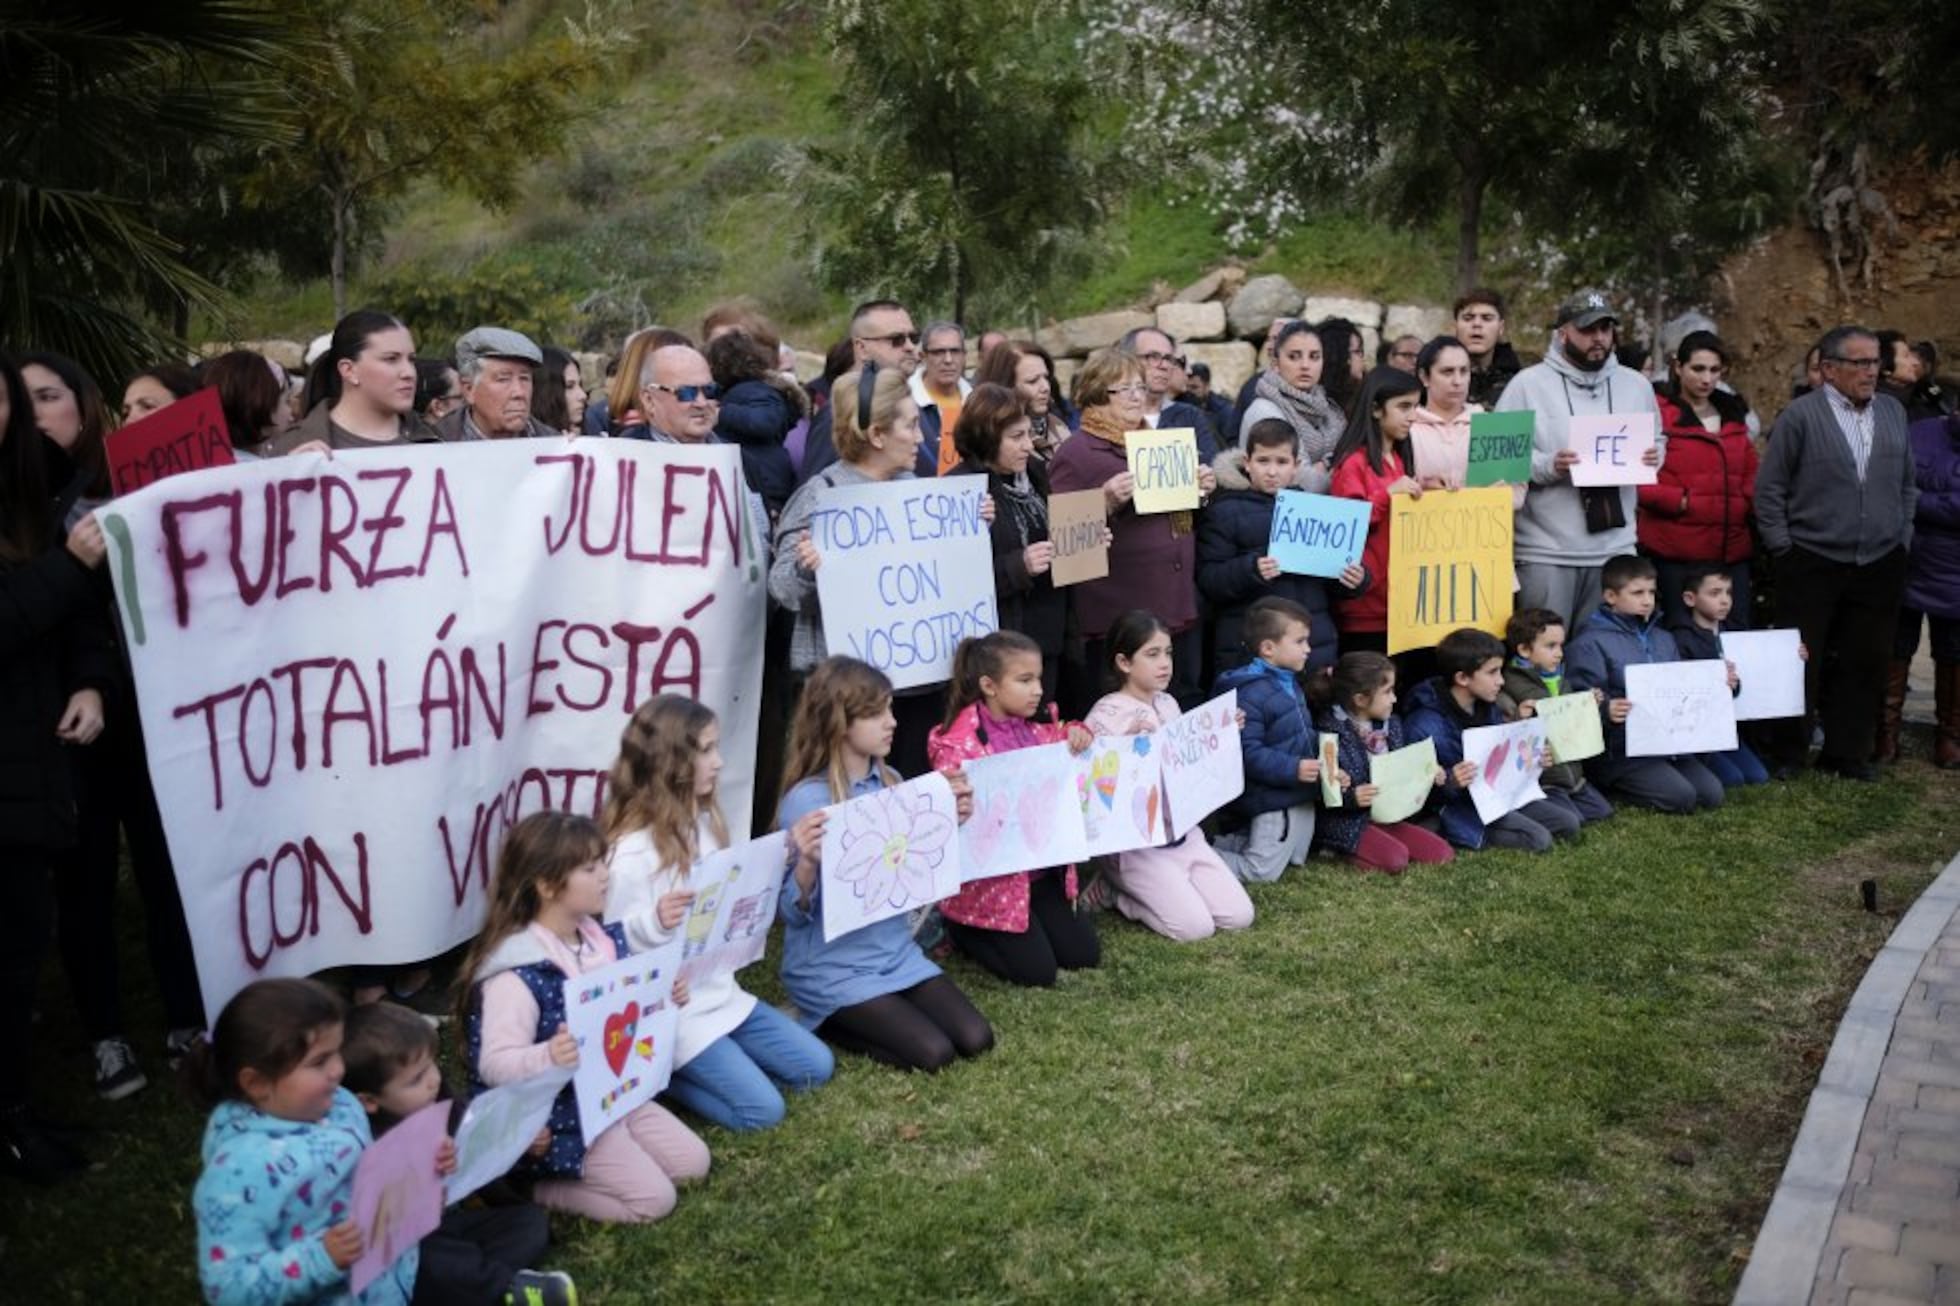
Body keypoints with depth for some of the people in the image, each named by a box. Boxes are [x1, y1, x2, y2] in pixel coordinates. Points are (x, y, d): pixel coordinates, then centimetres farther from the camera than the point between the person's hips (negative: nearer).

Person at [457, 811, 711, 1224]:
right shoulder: (516, 975, -26)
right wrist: (549, 1057, -48)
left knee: (692, 1162, 8)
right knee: (653, 1198, -10)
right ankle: (531, 1188, 1)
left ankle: (593, 1169, 17)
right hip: (557, 1118, -9)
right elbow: (495, 1064, -29)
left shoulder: (602, 939, 1)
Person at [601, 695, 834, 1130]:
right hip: (672, 1012, -8)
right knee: (763, 1110, -12)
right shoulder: (631, 854, -23)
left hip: (720, 992, 8)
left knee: (816, 1067, 8)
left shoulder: (703, 822, 3)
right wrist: (656, 924, -41)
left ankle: (711, 1063, 15)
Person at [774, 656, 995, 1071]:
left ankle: (858, 1018, 14)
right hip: (833, 969, -7)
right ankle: (825, 1022, 5)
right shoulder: (806, 801, -18)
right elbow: (793, 913, -18)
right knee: (935, 1053, -16)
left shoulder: (890, 783, 3)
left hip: (897, 952, 7)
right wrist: (807, 863, -38)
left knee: (976, 1039, -5)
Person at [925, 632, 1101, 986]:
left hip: (1043, 869, 7)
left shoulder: (1040, 728, 2)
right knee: (1038, 971, -6)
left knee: (1084, 954, 5)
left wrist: (1078, 736, -4)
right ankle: (963, 928, 16)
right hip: (992, 879, -7)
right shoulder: (960, 744, -18)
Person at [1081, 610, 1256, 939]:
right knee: (1196, 926, -16)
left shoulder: (1168, 705, 9)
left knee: (1239, 916, -3)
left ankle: (1140, 889, 14)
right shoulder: (1107, 715, -12)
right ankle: (1115, 890, 6)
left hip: (1183, 832, 7)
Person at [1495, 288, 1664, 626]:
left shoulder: (1636, 385, 13)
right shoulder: (1528, 384, -2)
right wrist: (1548, 466, -20)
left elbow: (1658, 440, 24)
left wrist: (1653, 456, 1)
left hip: (1616, 548, 5)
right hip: (1545, 552, -4)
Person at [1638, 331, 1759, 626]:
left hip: (1731, 551, 6)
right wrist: (1681, 502, -17)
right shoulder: (1658, 415, -5)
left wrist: (1753, 505, 3)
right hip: (1676, 554, -6)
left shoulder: (1733, 416, 16)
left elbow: (1751, 475, 22)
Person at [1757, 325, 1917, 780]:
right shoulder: (1800, 415, -7)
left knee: (1865, 662, 8)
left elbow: (1908, 484, 16)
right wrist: (1784, 549, -5)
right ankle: (1785, 754, 15)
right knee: (1800, 663, 2)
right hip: (1812, 566, -4)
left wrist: (1902, 538, 11)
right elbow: (1769, 489, -4)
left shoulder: (1893, 411, 9)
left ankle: (1847, 754, 20)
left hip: (1880, 566, 4)